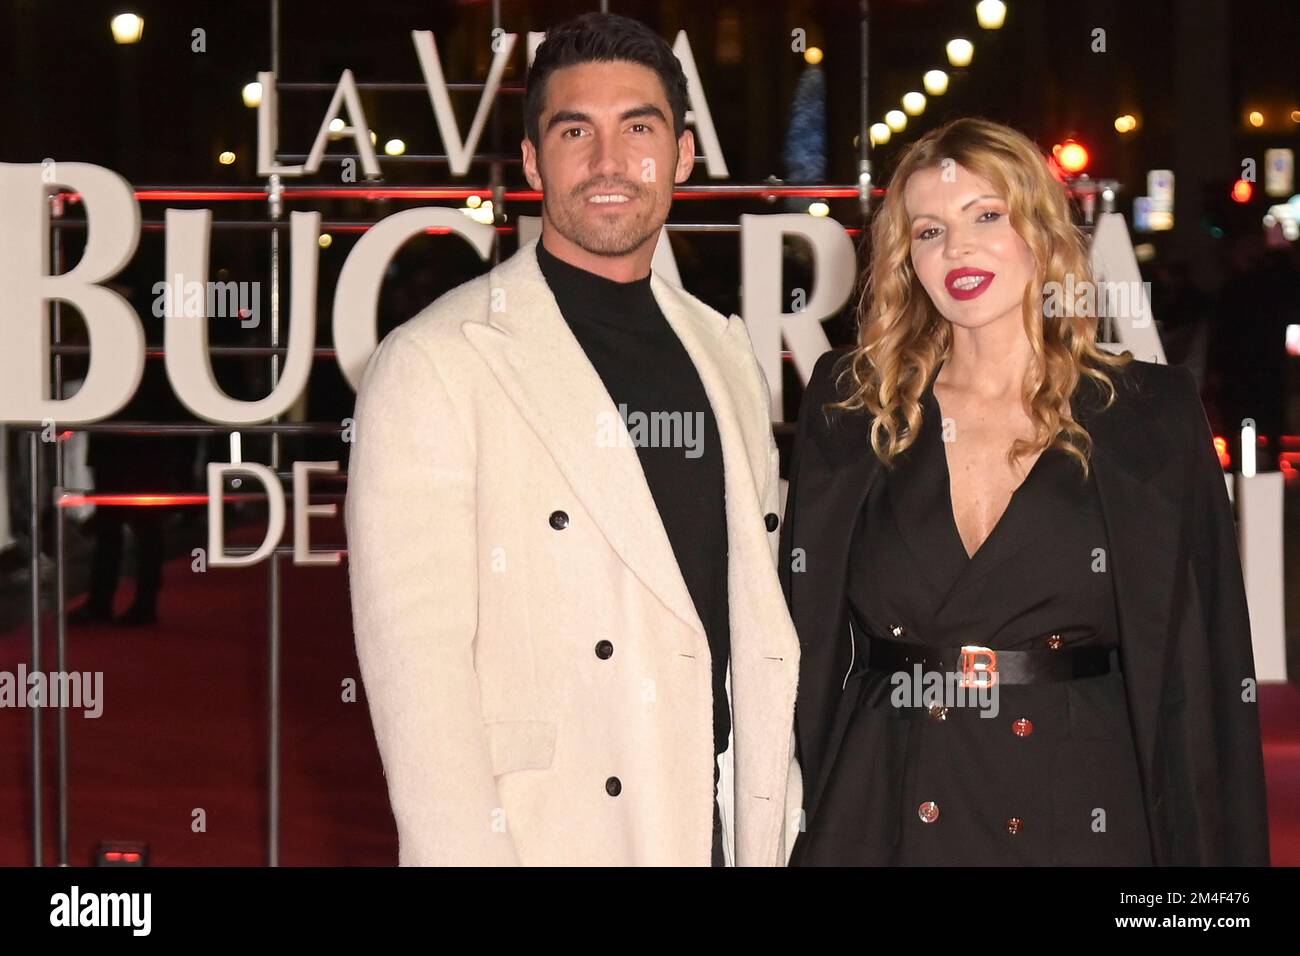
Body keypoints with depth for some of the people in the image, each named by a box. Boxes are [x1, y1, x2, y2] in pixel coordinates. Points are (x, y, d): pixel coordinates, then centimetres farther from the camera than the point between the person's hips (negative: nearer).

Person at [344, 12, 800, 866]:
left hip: (732, 828, 5)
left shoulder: (727, 357, 12)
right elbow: (415, 657, -14)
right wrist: (467, 852, -20)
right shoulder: (435, 364, -7)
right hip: (551, 832, -5)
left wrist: (783, 825, 9)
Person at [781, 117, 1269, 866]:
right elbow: (807, 635, 7)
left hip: (1083, 817, -1)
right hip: (884, 819, 1)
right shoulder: (851, 404, 5)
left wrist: (1215, 848, -5)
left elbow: (1204, 662, 1)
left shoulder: (1152, 414, 1)